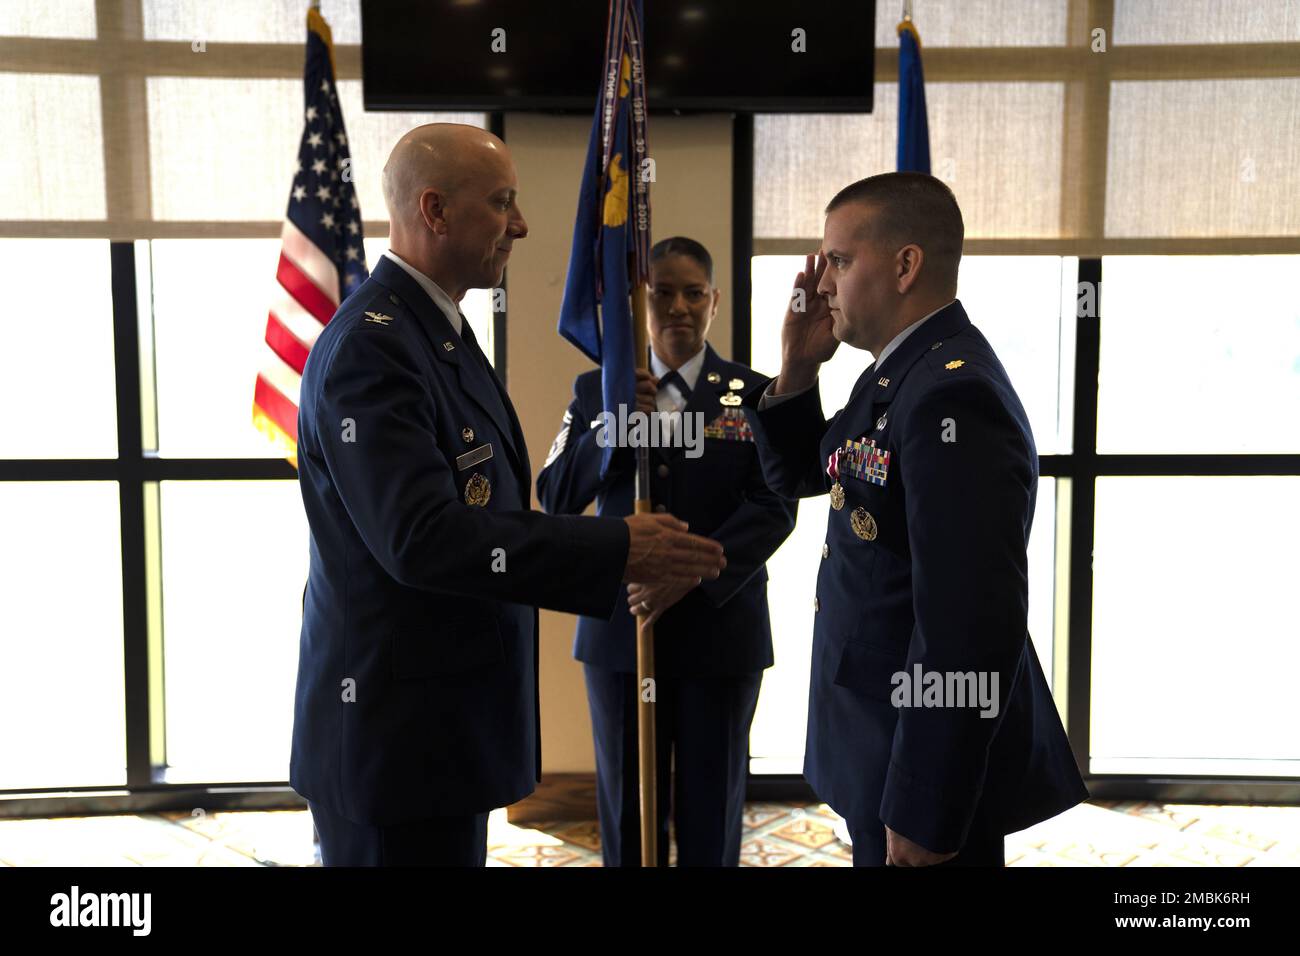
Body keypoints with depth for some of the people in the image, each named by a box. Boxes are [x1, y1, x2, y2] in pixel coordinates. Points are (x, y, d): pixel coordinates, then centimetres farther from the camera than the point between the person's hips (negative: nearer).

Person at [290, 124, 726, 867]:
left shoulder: (441, 330, 11)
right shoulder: (371, 347, -20)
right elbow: (422, 537, -29)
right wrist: (617, 550, -26)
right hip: (396, 734, -9)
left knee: (453, 850, 21)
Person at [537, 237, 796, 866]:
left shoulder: (753, 394, 2)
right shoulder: (595, 389, 6)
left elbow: (774, 507, -8)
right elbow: (556, 500, -2)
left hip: (720, 627, -1)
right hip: (619, 624, 1)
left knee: (712, 807, 10)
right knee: (626, 807, 11)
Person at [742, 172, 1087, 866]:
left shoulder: (954, 396, -25)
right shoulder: (902, 371, 6)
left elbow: (970, 627, -28)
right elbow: (796, 477, 16)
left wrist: (923, 812, -23)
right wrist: (796, 372, 0)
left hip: (930, 763, -9)